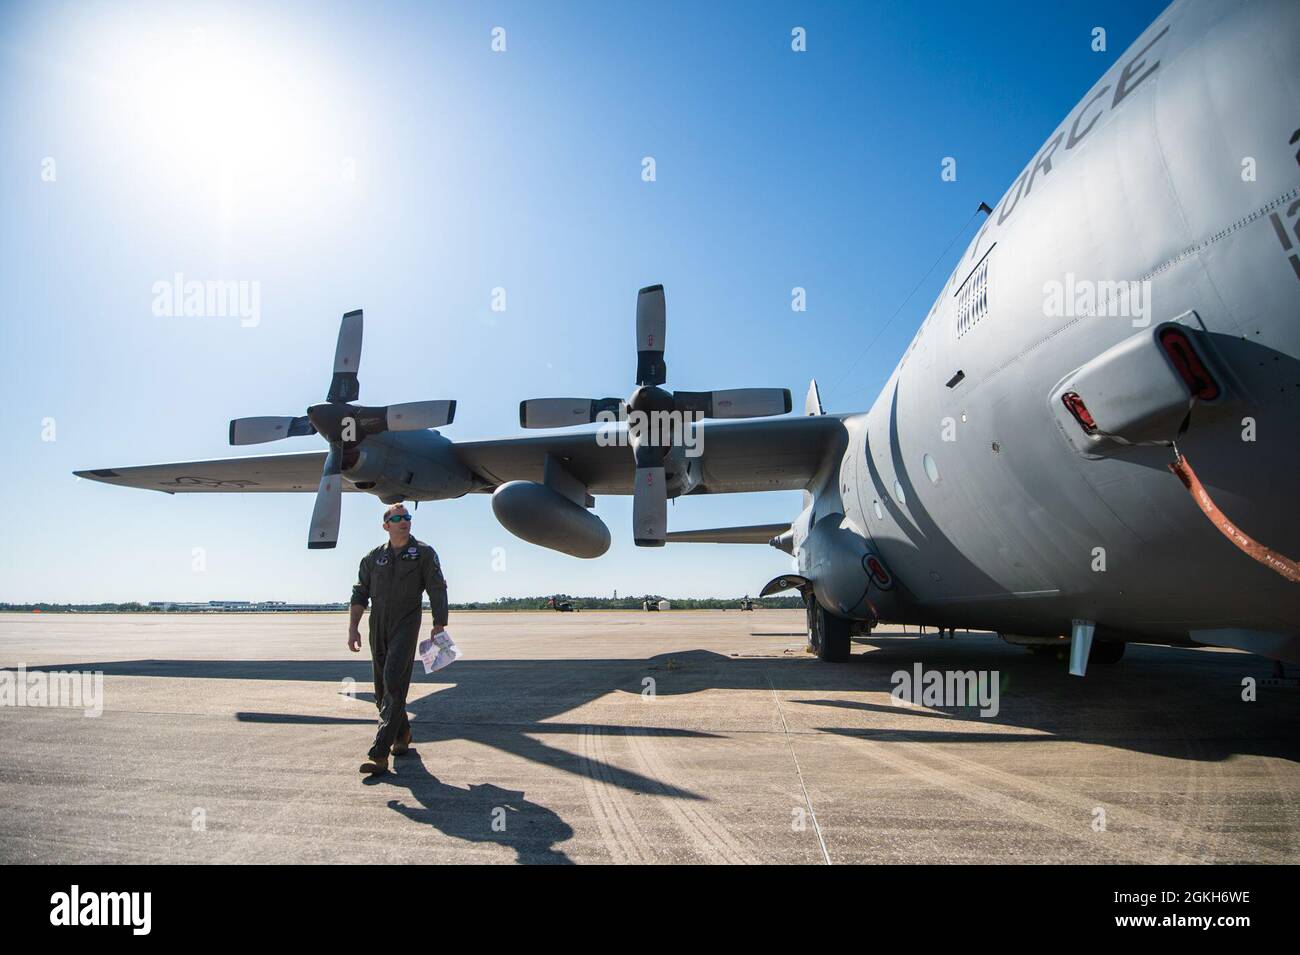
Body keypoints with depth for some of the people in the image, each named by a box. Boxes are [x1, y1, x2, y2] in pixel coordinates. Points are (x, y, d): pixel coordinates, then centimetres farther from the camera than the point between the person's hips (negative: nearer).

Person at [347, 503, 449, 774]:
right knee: (382, 688, 12)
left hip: (406, 625, -5)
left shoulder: (424, 553, 2)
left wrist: (439, 626, -9)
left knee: (394, 683, -16)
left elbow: (437, 591, -2)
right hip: (378, 628, 5)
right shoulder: (373, 557, 12)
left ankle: (379, 755, -19)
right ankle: (402, 734, 35)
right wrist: (353, 628, 0)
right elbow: (360, 594, 10)